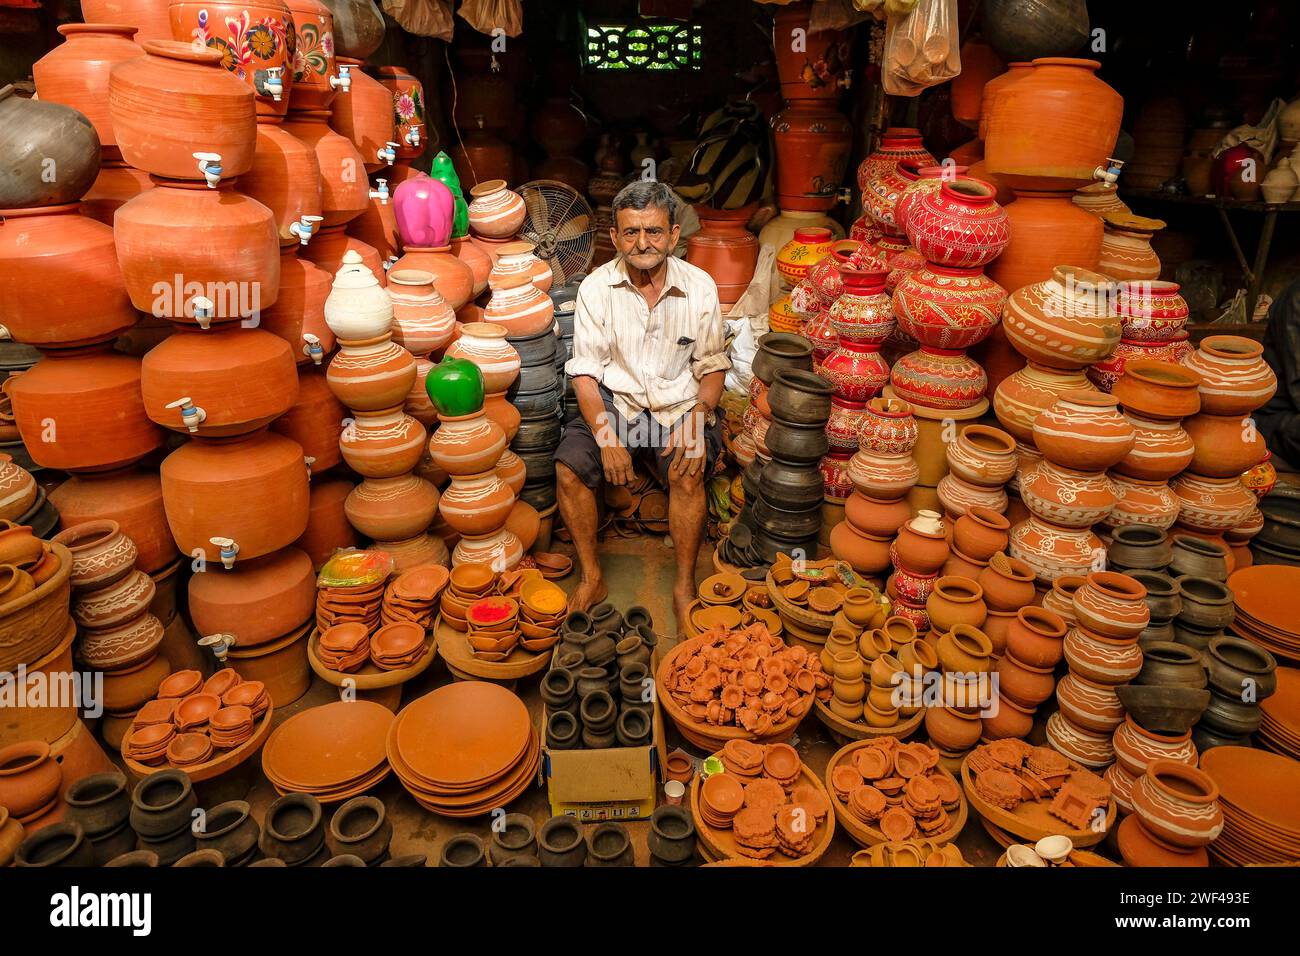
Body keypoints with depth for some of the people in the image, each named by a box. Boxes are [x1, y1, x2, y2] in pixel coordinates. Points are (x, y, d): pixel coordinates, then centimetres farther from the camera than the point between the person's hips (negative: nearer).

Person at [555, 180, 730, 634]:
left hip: (680, 405, 0)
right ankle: (592, 578, -2)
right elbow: (585, 373, -5)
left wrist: (695, 424, -15)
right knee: (569, 469, -22)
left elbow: (712, 367, 3)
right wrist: (607, 436, -20)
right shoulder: (596, 288, -5)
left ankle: (685, 585, -7)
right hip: (612, 400, 1)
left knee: (688, 474, -28)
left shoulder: (700, 287, -3)